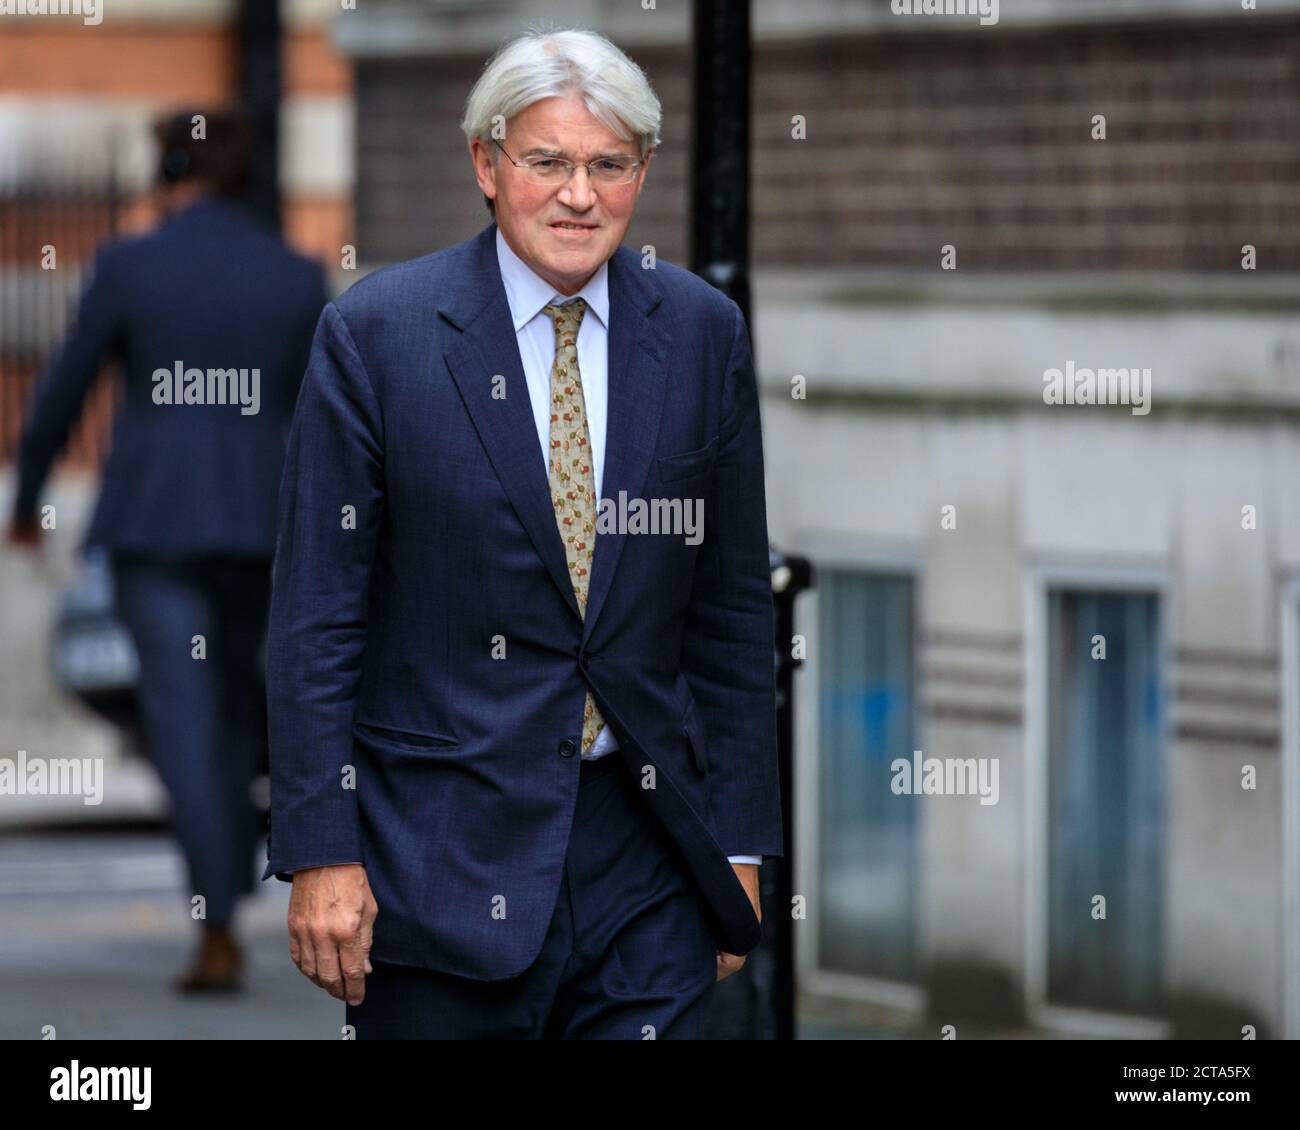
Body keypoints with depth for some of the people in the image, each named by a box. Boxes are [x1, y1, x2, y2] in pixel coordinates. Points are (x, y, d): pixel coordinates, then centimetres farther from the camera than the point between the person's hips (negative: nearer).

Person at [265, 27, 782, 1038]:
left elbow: (735, 609, 10)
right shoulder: (376, 334, -4)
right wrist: (320, 854, -9)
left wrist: (739, 844, 7)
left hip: (646, 847, 2)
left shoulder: (703, 333, 6)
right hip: (444, 854, -2)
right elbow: (317, 616, -4)